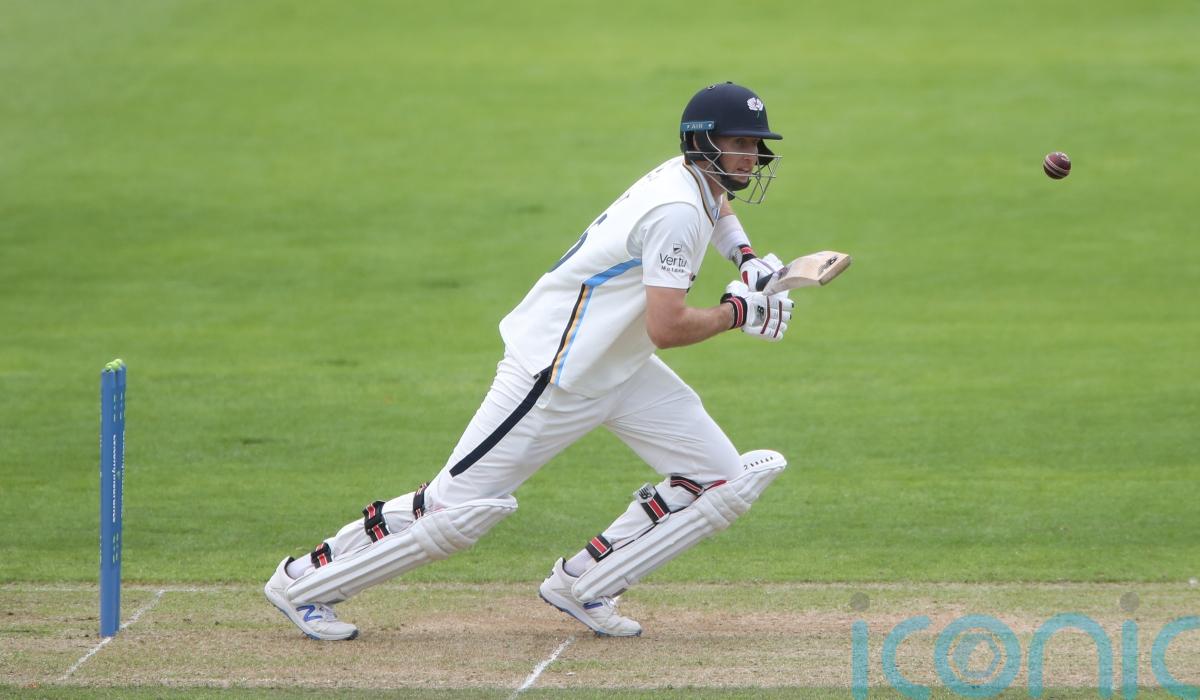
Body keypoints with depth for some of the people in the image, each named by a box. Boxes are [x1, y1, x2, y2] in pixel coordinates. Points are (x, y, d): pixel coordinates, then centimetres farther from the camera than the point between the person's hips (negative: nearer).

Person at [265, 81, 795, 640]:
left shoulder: (687, 178, 5)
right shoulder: (676, 211, -23)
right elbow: (666, 328, -28)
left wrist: (743, 254, 16)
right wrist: (737, 312, -13)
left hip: (621, 373, 10)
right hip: (554, 374, -10)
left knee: (724, 480, 1)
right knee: (456, 510, -8)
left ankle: (581, 586, 5)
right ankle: (304, 582, 8)